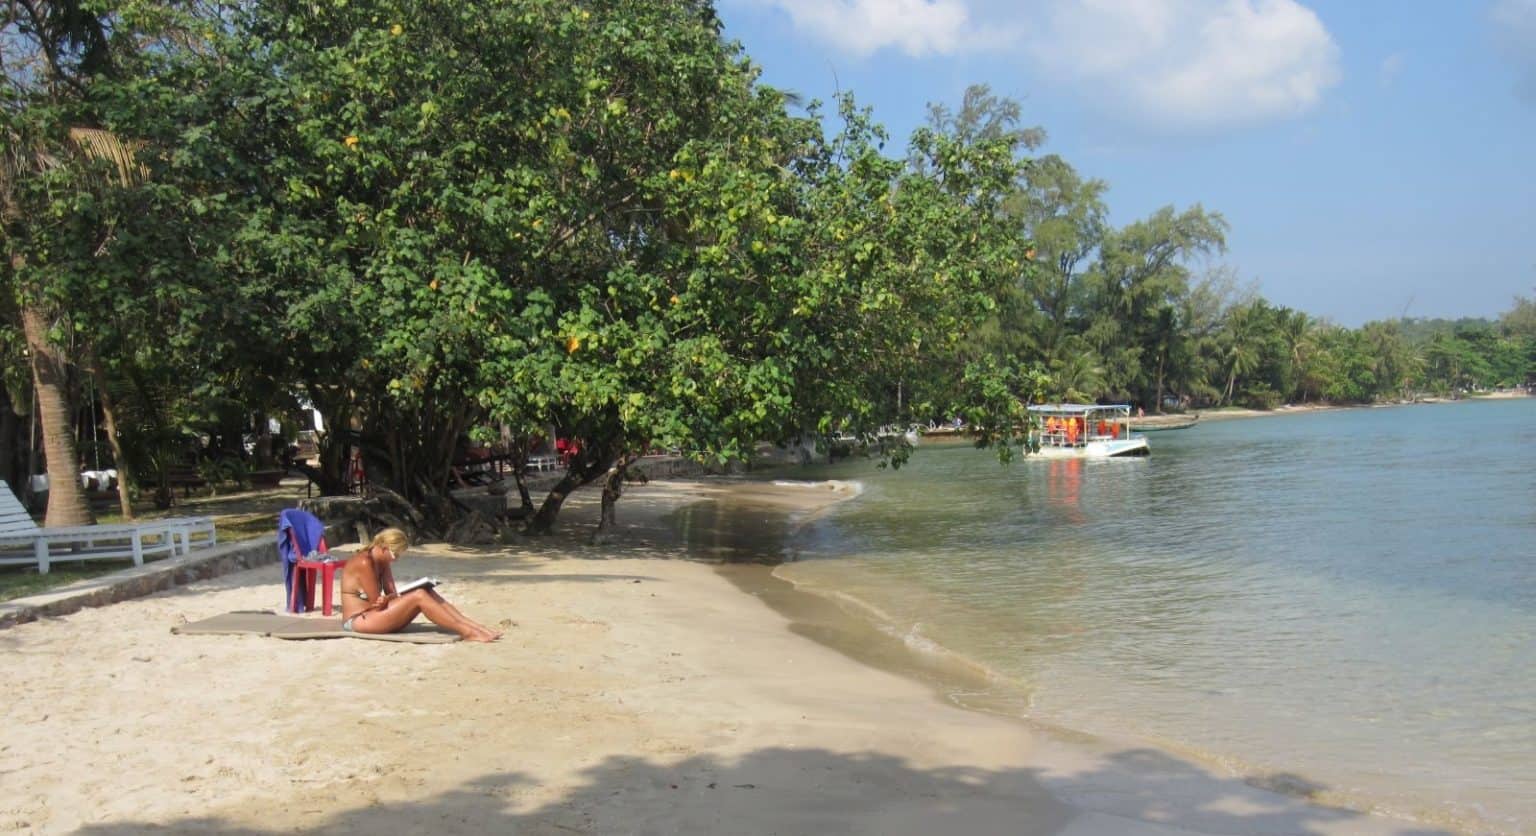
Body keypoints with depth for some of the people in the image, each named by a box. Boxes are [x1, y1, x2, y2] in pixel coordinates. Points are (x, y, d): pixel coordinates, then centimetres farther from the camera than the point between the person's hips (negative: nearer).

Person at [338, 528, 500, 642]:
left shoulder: (382, 563, 11)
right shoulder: (364, 563, -18)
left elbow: (391, 594, 4)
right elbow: (375, 601, -19)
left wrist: (387, 599, -17)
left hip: (373, 615, 9)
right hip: (358, 621, -9)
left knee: (427, 592, -5)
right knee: (419, 596, -24)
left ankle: (475, 627, -14)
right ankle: (467, 632, -29)